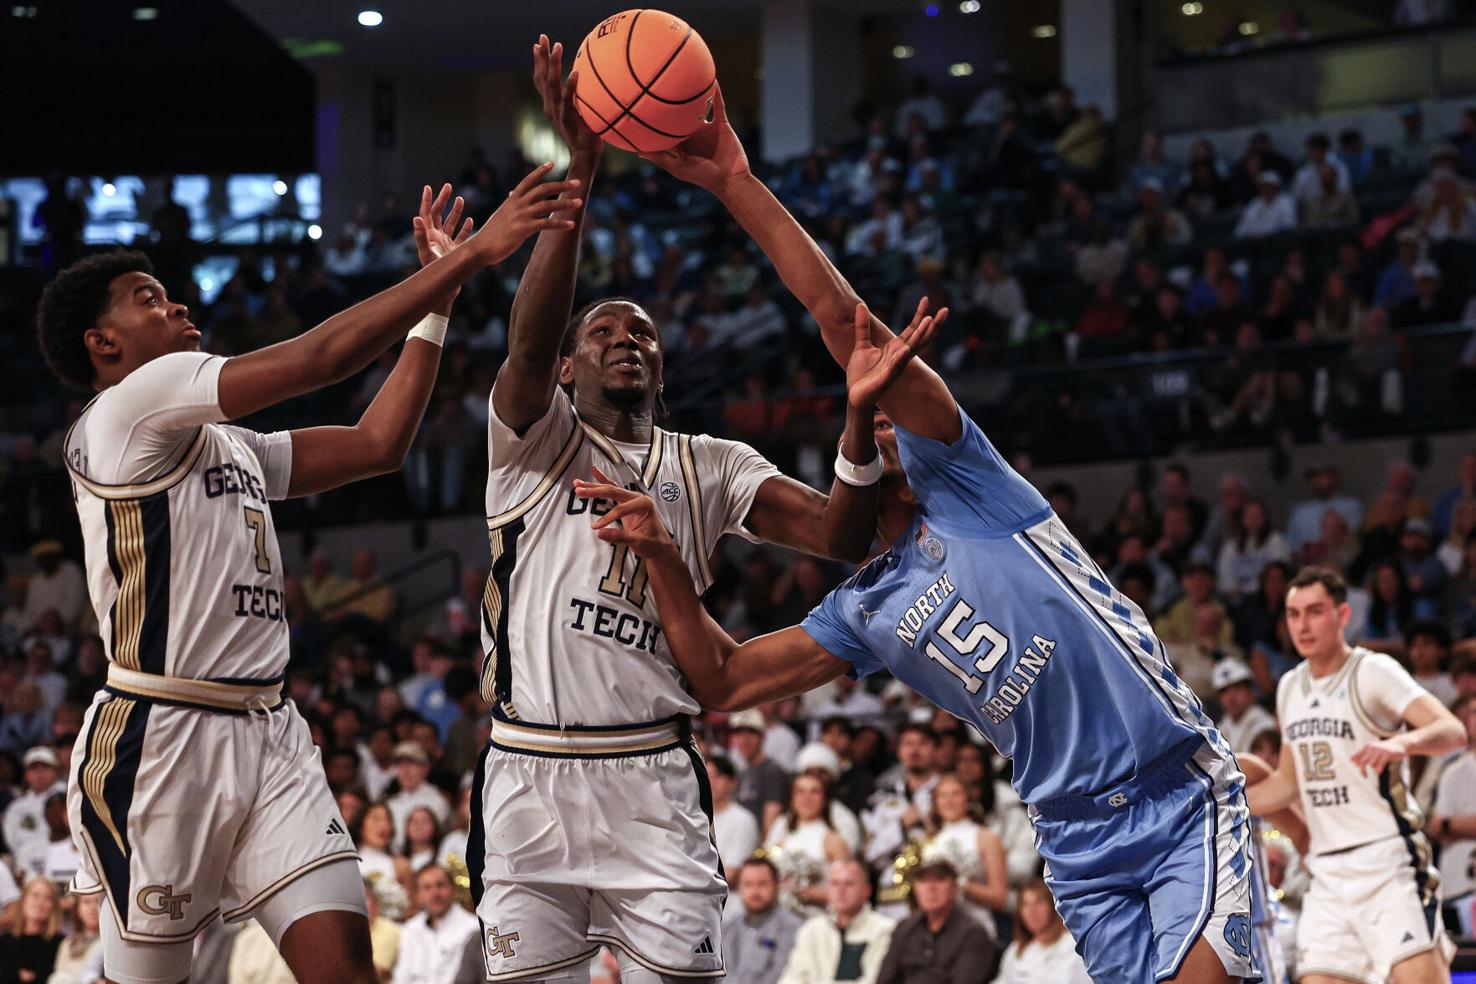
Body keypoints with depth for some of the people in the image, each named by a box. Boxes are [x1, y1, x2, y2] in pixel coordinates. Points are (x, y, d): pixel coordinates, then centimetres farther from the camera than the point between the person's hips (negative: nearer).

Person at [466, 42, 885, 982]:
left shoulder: (709, 468, 14)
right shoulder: (533, 437, 7)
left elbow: (840, 535, 0)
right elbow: (529, 338, -15)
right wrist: (578, 171, -27)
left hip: (655, 787, 1)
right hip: (529, 779, -1)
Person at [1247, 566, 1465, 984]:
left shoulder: (1373, 672, -7)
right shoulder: (1291, 688, 15)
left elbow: (1452, 730, -20)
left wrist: (1401, 742, -40)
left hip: (1387, 861, -7)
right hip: (1328, 872, 7)